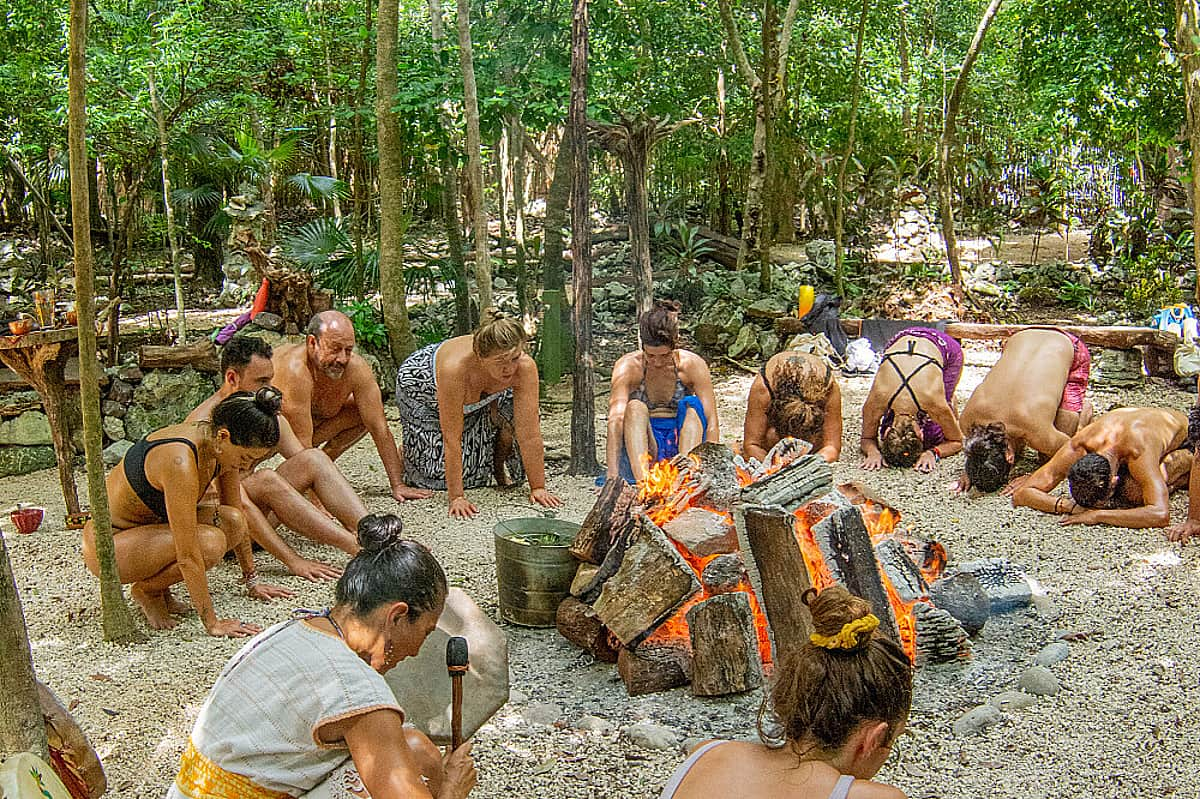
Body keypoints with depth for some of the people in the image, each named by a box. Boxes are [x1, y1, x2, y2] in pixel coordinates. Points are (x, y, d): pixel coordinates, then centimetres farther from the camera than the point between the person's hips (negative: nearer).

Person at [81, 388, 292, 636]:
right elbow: (188, 555, -31)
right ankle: (147, 590, -2)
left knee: (231, 523, -14)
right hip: (108, 544, -8)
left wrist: (251, 581, 9)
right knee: (209, 542, -29)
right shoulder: (179, 460, -33)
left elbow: (238, 519, 5)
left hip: (151, 527, 8)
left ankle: (158, 586, 4)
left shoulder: (222, 446, -8)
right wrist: (212, 623, -27)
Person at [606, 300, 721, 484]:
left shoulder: (692, 365, -10)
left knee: (691, 404, -24)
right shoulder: (628, 366, -13)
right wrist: (612, 472, -40)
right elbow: (616, 419, -27)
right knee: (635, 407, -27)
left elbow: (712, 423, -16)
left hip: (681, 442, 1)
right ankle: (643, 481, -47)